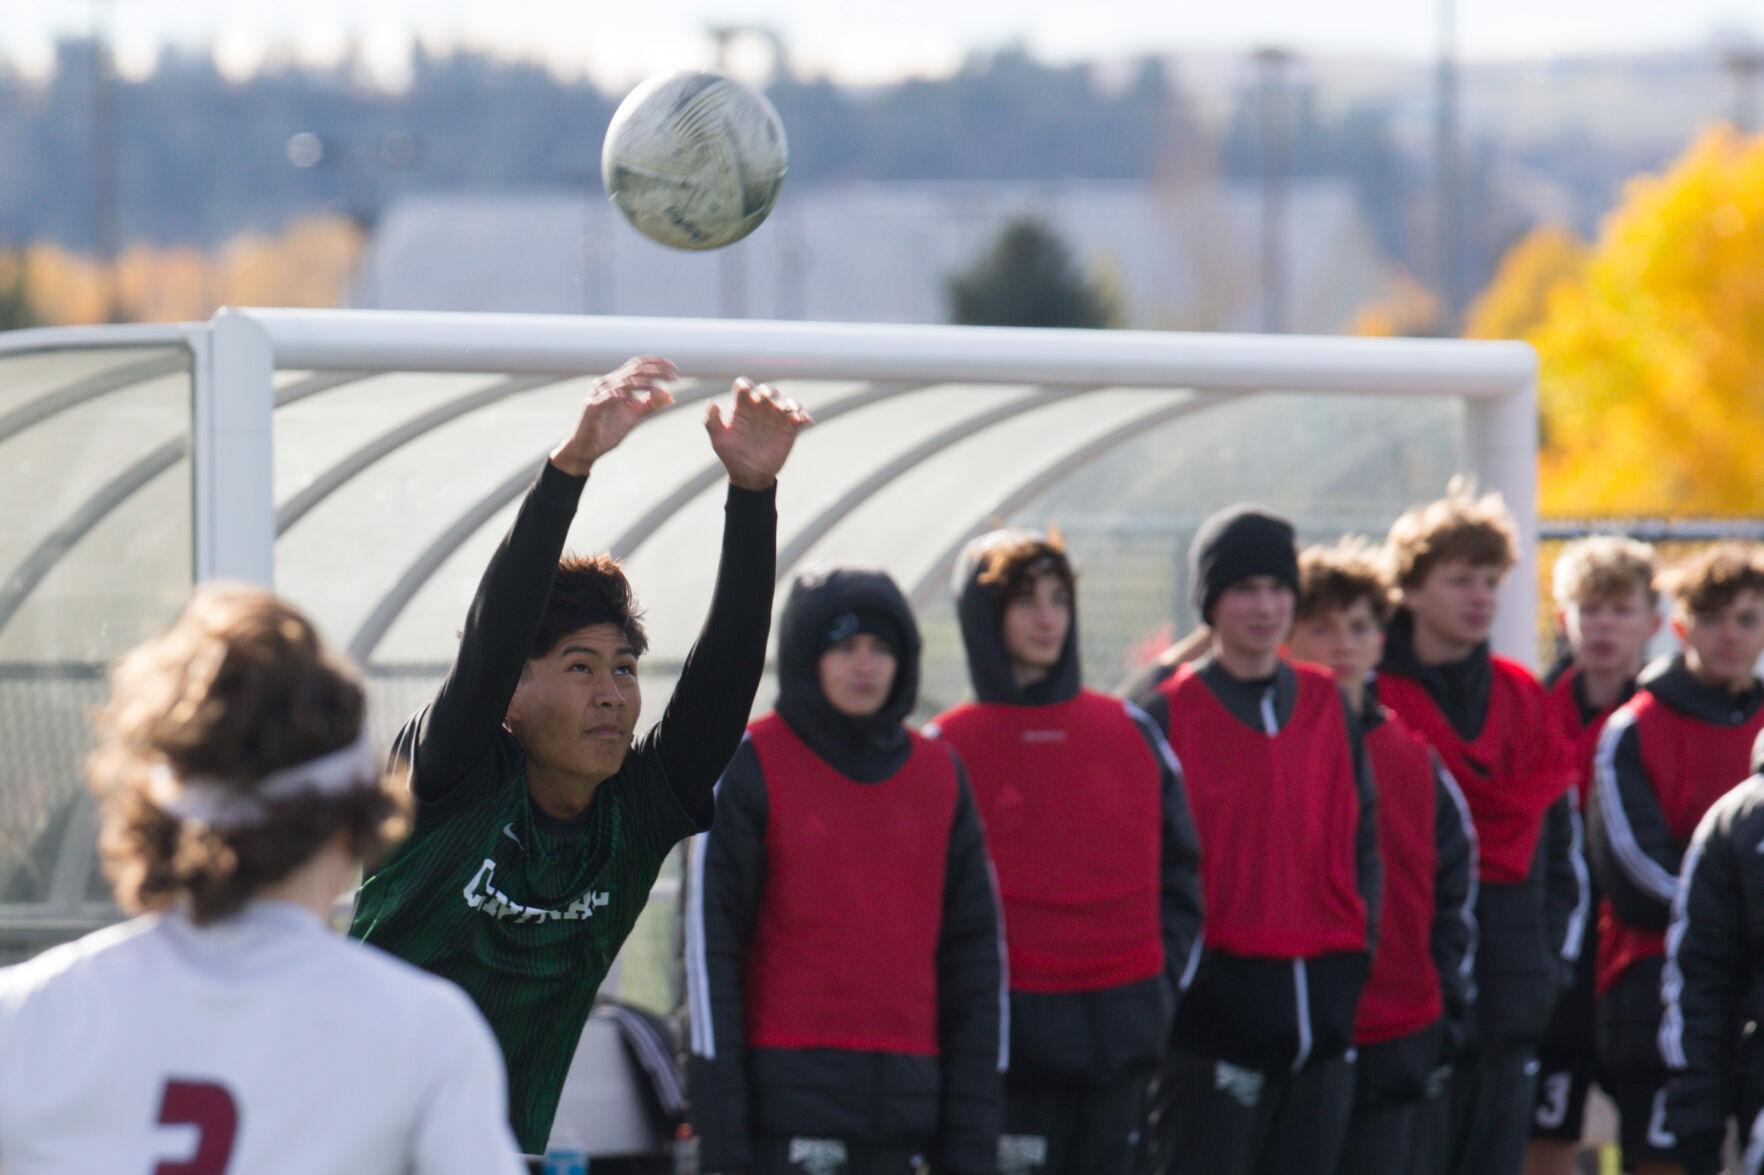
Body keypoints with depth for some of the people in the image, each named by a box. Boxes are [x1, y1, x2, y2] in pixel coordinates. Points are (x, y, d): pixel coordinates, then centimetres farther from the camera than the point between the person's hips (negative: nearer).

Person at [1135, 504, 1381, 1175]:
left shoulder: (1327, 706, 12)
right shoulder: (1169, 716, -3)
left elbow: (1362, 838, 15)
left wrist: (1358, 948, 5)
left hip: (1322, 1005, 5)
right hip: (1215, 1006, -5)